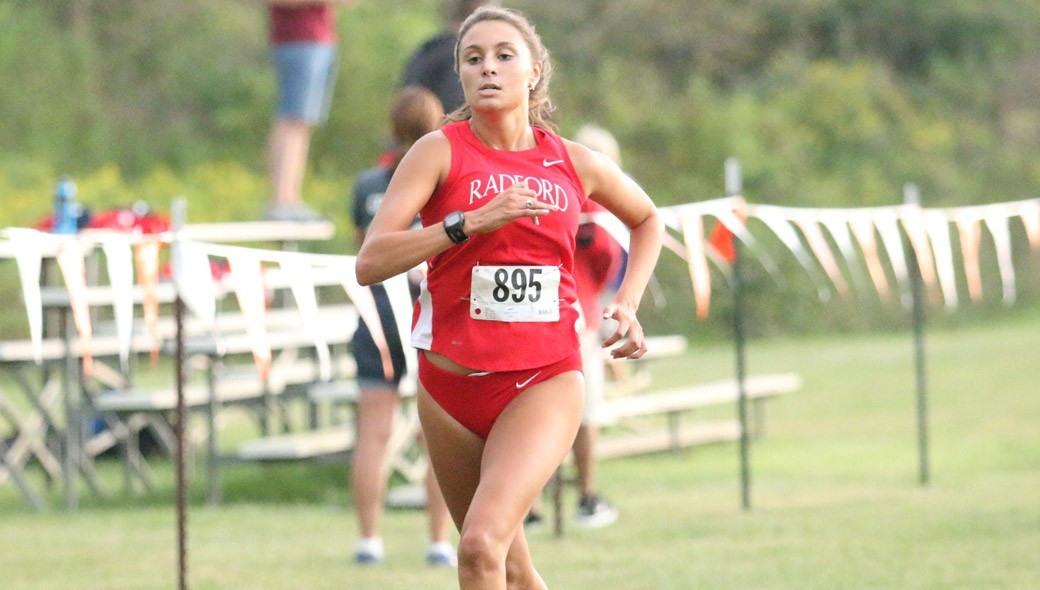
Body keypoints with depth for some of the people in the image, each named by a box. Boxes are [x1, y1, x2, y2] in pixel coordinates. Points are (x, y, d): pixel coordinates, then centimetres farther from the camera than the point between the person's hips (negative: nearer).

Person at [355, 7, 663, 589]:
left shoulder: (575, 163, 3)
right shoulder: (442, 151, -4)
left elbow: (648, 219, 25)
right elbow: (370, 262, -15)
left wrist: (628, 305, 11)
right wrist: (471, 221, -23)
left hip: (546, 381, -1)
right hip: (452, 382, 1)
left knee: (483, 542, -24)